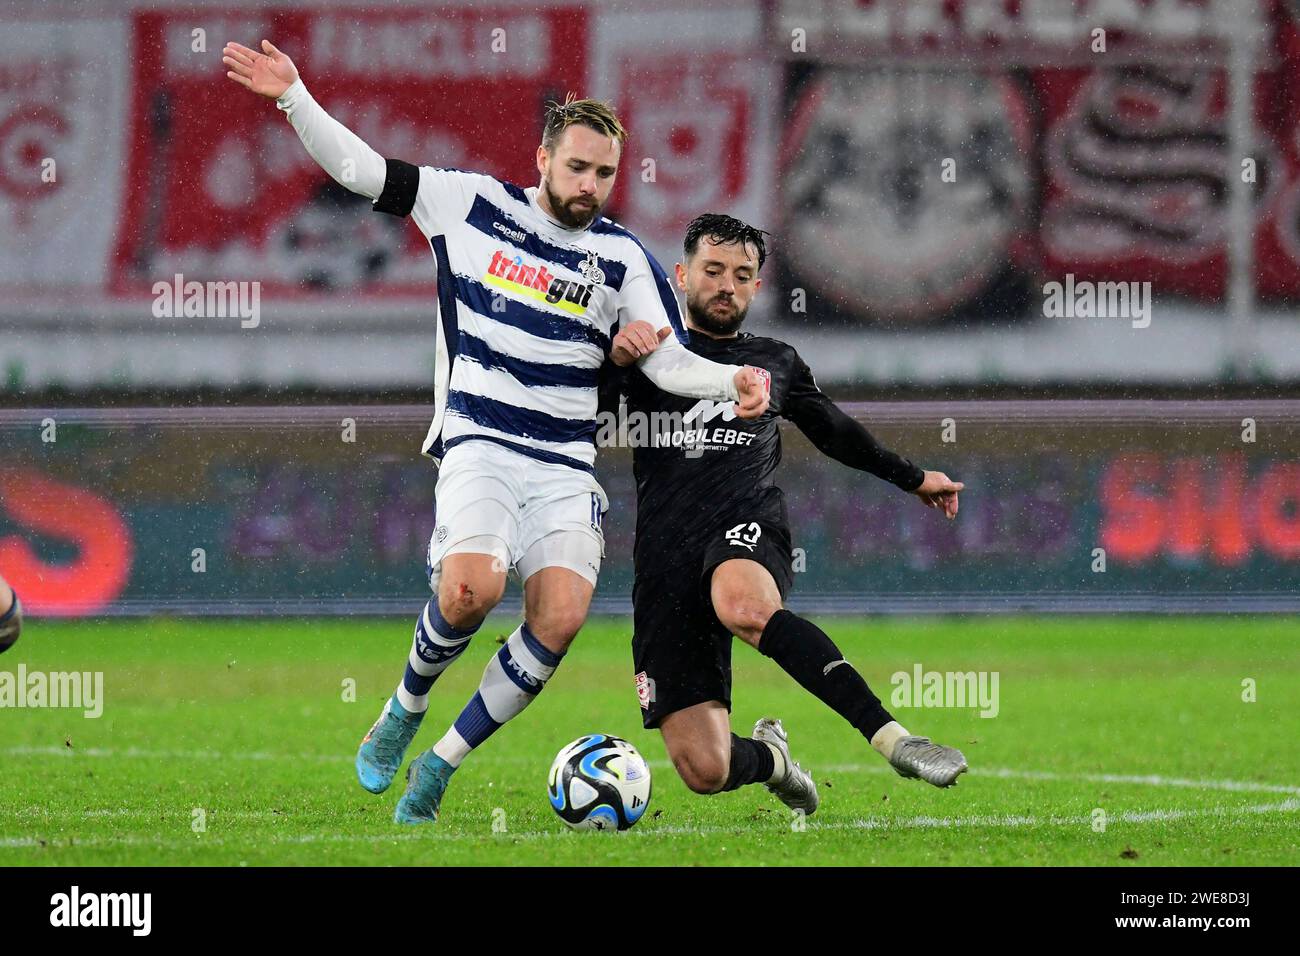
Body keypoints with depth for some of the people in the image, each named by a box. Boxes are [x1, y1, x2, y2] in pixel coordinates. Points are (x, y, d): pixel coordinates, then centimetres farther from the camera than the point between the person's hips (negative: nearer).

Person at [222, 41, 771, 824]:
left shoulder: (622, 257, 7)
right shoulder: (473, 204, 5)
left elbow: (669, 361, 3)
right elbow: (360, 170, 8)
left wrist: (732, 382, -16)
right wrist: (293, 98, -2)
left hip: (566, 465, 2)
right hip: (479, 444, -2)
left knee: (561, 615, -21)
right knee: (472, 588, -29)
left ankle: (442, 764, -4)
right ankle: (406, 709, 3)